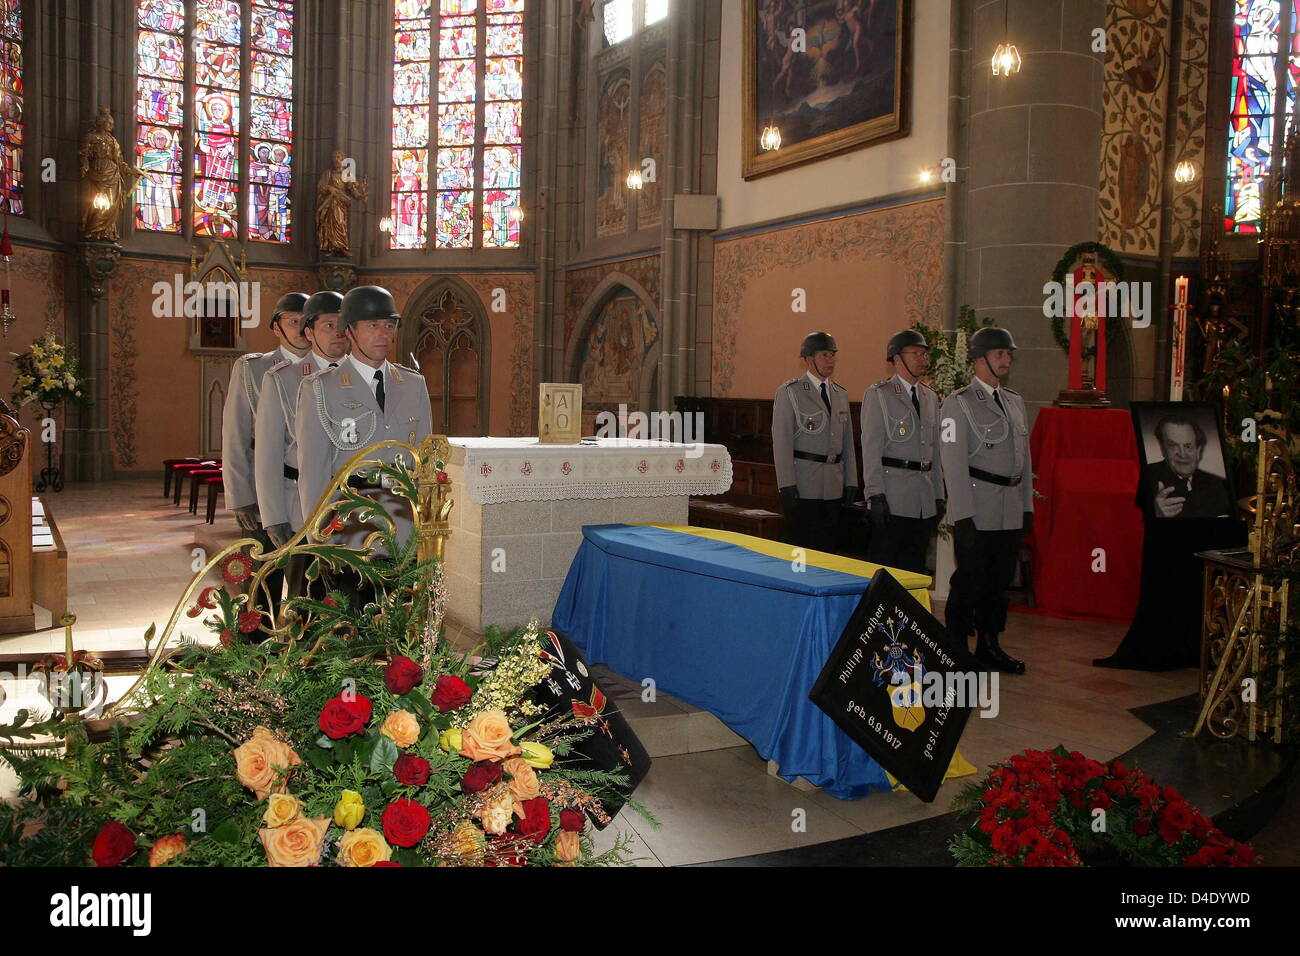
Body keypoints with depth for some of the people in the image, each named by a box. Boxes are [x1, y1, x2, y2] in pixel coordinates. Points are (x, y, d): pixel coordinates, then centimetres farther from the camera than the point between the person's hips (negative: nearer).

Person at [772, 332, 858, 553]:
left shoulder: (841, 394, 15)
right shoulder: (789, 392, -4)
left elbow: (847, 441, 17)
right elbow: (781, 441, -9)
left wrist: (851, 481, 11)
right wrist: (786, 484, -15)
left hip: (834, 487, 6)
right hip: (802, 485, -6)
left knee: (827, 547, 9)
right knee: (798, 545, -2)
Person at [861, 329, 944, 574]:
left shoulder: (930, 398, 17)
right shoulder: (878, 394, -3)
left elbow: (935, 450, 19)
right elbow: (871, 448, -9)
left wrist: (939, 496, 14)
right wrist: (875, 495, -16)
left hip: (925, 501, 6)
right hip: (892, 497, -6)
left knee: (915, 568, 10)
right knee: (882, 565, -4)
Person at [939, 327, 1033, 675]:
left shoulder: (1015, 402, 16)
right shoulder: (958, 403, -6)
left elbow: (1024, 459, 19)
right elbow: (954, 464, -12)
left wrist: (1027, 506, 14)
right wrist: (963, 516, -16)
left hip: (1011, 512, 7)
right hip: (977, 510, -7)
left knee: (1000, 581, 13)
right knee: (969, 581, -3)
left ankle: (989, 646, 24)